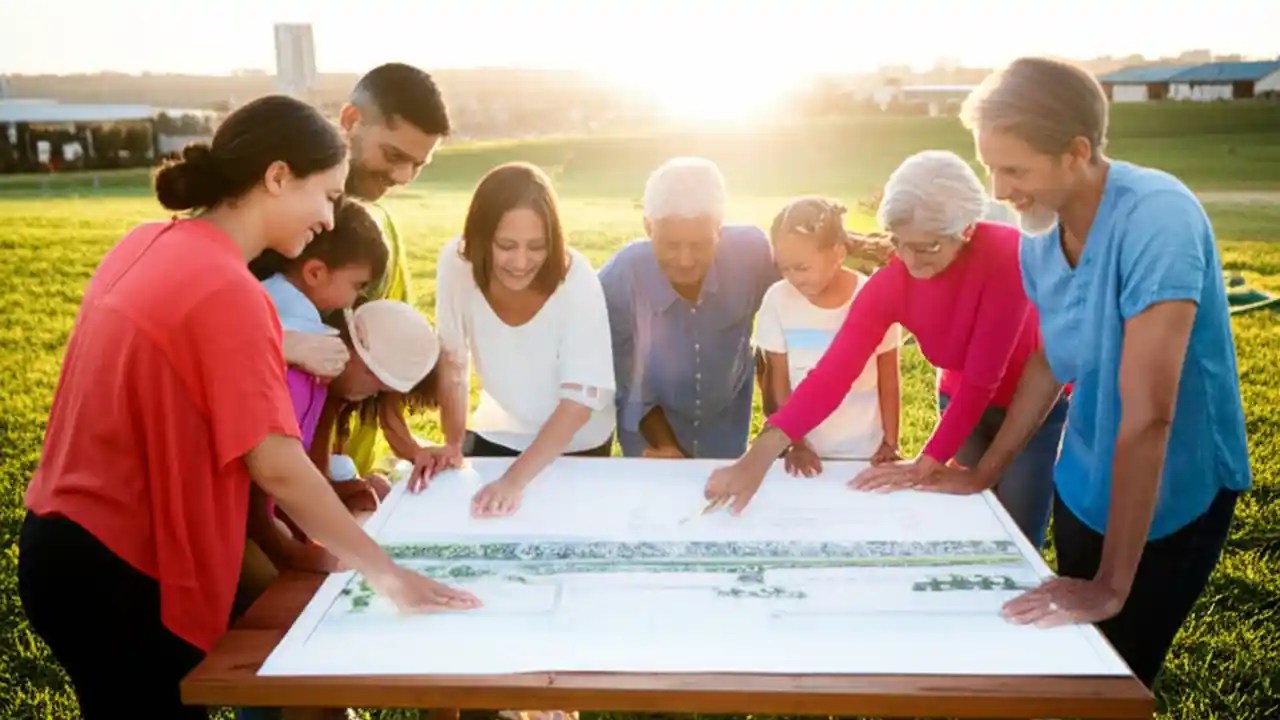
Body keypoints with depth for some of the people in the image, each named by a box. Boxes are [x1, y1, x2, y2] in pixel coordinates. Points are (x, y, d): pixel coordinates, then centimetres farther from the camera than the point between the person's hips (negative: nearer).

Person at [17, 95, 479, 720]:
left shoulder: (148, 244, 2)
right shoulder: (228, 290, -24)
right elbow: (276, 467, -25)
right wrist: (386, 573, -19)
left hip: (65, 541, 9)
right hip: (119, 573, -8)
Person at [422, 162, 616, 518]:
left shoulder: (575, 279, -28)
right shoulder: (456, 262, -23)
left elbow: (580, 399, -28)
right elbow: (452, 361, -9)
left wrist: (515, 479, -38)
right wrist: (453, 445, -14)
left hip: (575, 444, -2)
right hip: (496, 432, 2)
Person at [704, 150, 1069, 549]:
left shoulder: (1006, 253, -32)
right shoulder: (890, 282, -21)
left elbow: (983, 377, -29)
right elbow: (834, 370, -30)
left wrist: (927, 462, -26)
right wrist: (758, 456, -40)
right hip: (962, 402, 3)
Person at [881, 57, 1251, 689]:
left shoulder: (1156, 218, -29)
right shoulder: (1040, 233, -8)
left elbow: (1147, 415, -31)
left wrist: (1112, 585, -27)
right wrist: (983, 473, 11)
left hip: (1170, 499, -6)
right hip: (1082, 486, 6)